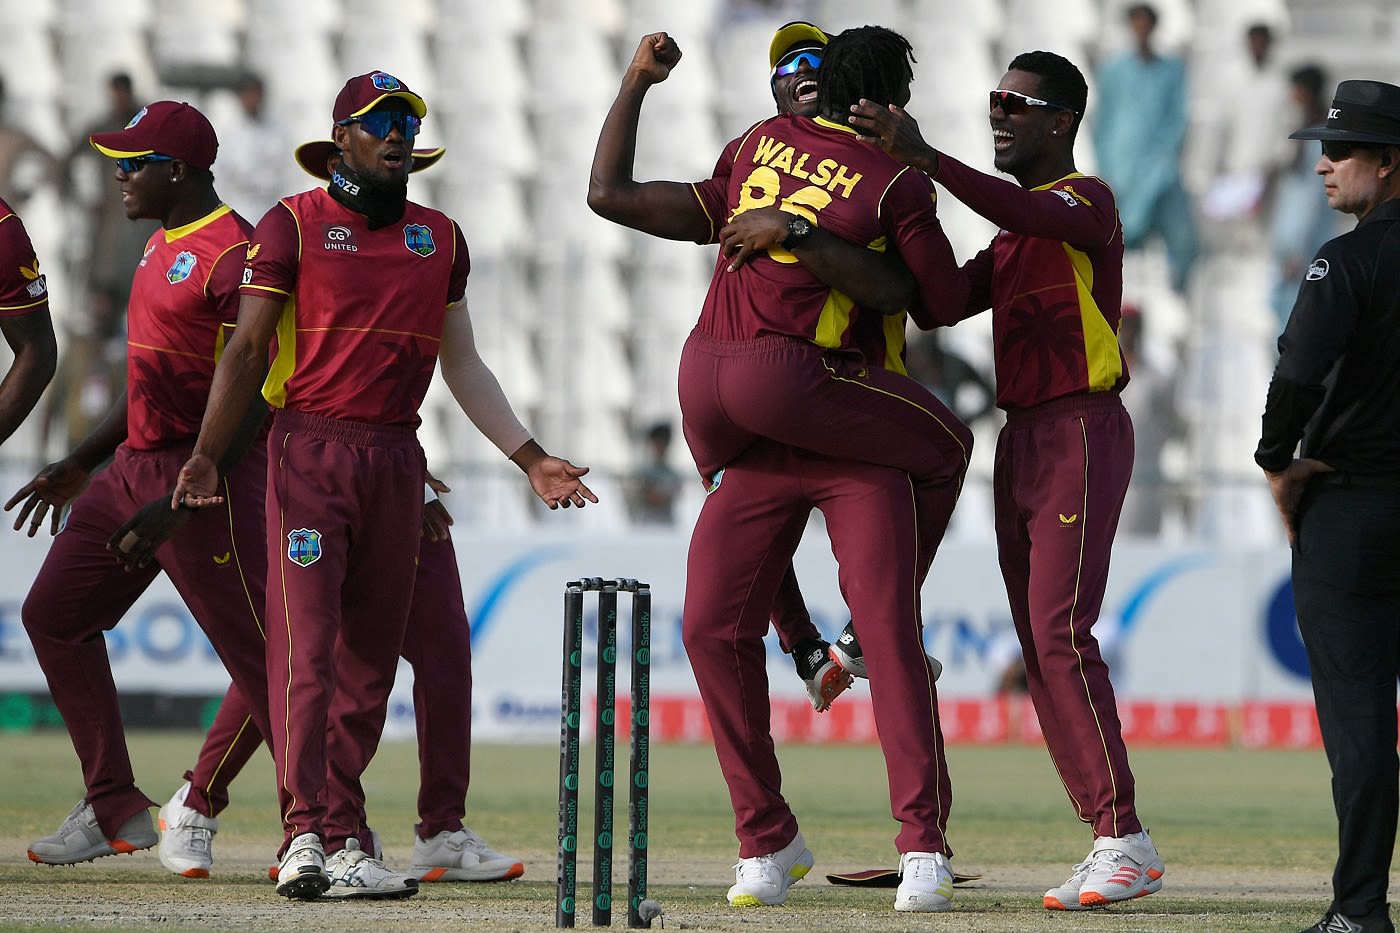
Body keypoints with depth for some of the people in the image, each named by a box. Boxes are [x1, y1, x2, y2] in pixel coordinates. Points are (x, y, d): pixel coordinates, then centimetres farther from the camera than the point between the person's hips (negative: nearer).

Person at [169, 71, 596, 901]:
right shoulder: (293, 224, 1)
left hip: (396, 459, 5)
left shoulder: (440, 239, 14)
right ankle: (307, 833, -20)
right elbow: (247, 348, 0)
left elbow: (462, 365, 21)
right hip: (309, 451, -5)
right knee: (306, 644, -13)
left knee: (372, 656, 5)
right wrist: (206, 455, -9)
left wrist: (532, 458, 18)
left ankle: (346, 843, 11)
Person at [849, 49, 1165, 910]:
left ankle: (1127, 841, -19)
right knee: (1040, 649, 5)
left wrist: (924, 157, -42)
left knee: (1061, 634, -18)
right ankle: (1112, 846, 6)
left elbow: (1025, 212, -30)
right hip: (1020, 442, 9)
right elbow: (945, 303, 13)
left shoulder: (1088, 201, -7)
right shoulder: (1013, 230, 22)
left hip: (1082, 432, -9)